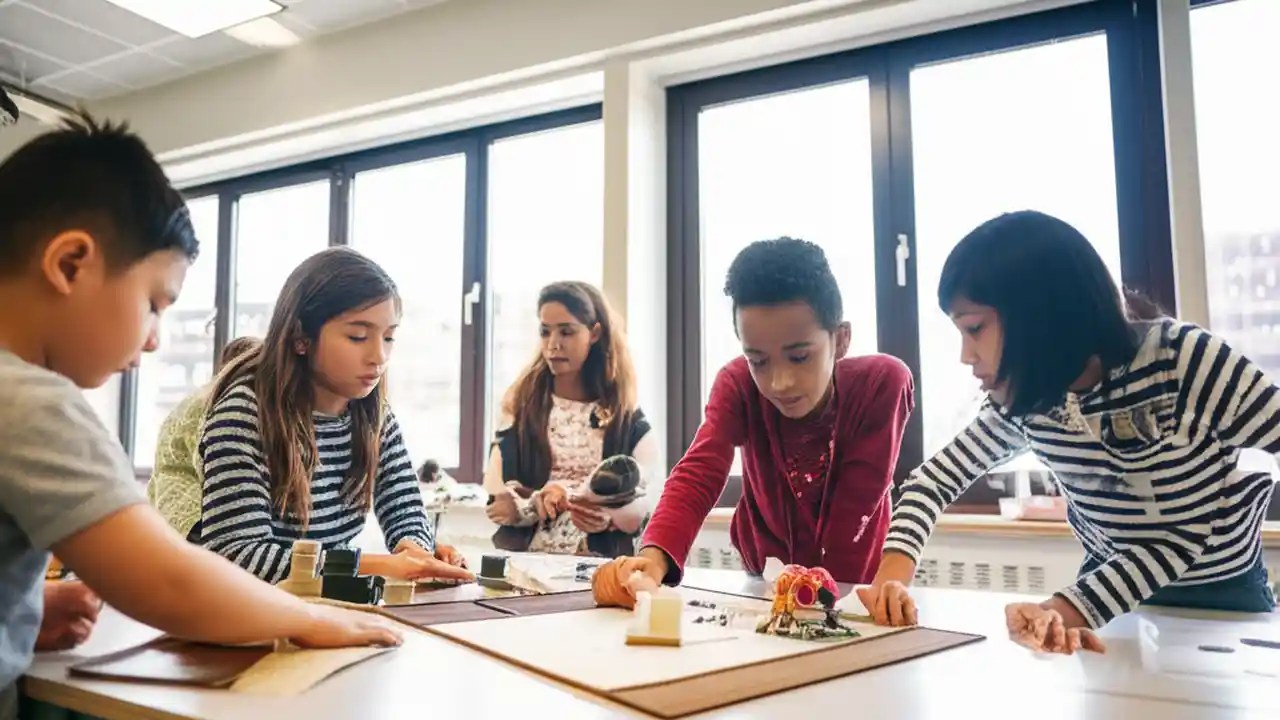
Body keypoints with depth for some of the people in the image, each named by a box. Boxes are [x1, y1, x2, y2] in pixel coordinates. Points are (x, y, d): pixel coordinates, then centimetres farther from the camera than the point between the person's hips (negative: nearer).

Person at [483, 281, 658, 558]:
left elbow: (643, 501, 0)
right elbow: (495, 496, 1)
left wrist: (609, 517, -20)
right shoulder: (522, 402, 9)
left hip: (600, 564, 0)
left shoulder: (624, 413, 8)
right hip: (525, 559, 0)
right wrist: (538, 502, -16)